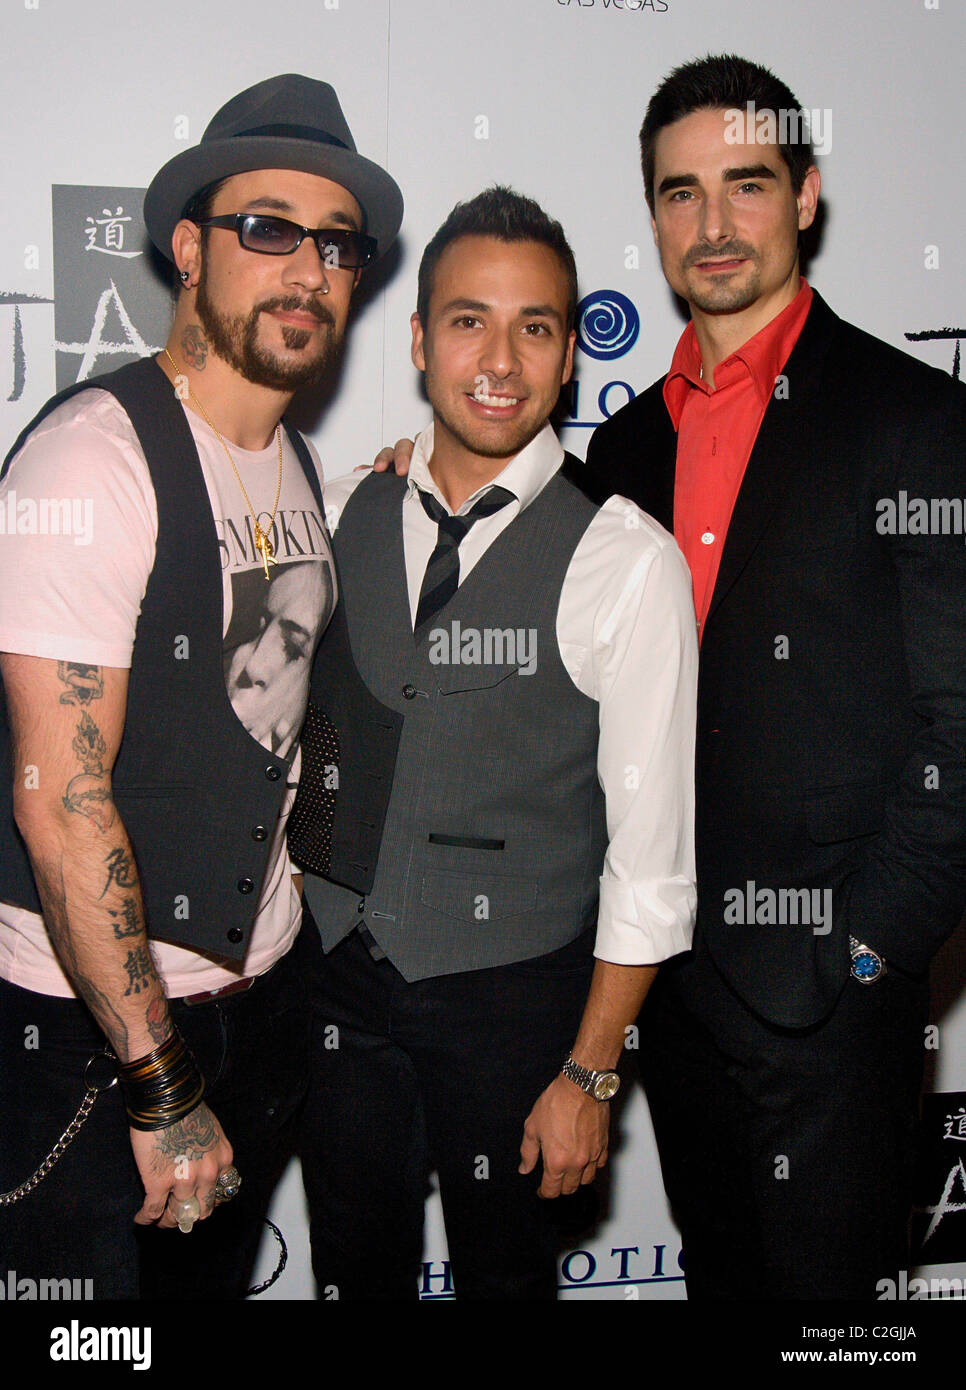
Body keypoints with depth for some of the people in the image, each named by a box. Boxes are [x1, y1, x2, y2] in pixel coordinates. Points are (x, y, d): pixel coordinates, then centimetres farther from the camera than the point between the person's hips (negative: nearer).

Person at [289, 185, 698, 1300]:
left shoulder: (626, 562, -14)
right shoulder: (338, 517, 0)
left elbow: (651, 847, -11)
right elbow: (287, 725, 8)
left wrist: (589, 1075, -9)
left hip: (510, 997, -3)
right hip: (338, 973, 4)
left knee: (504, 1271, 18)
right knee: (354, 1267, 20)